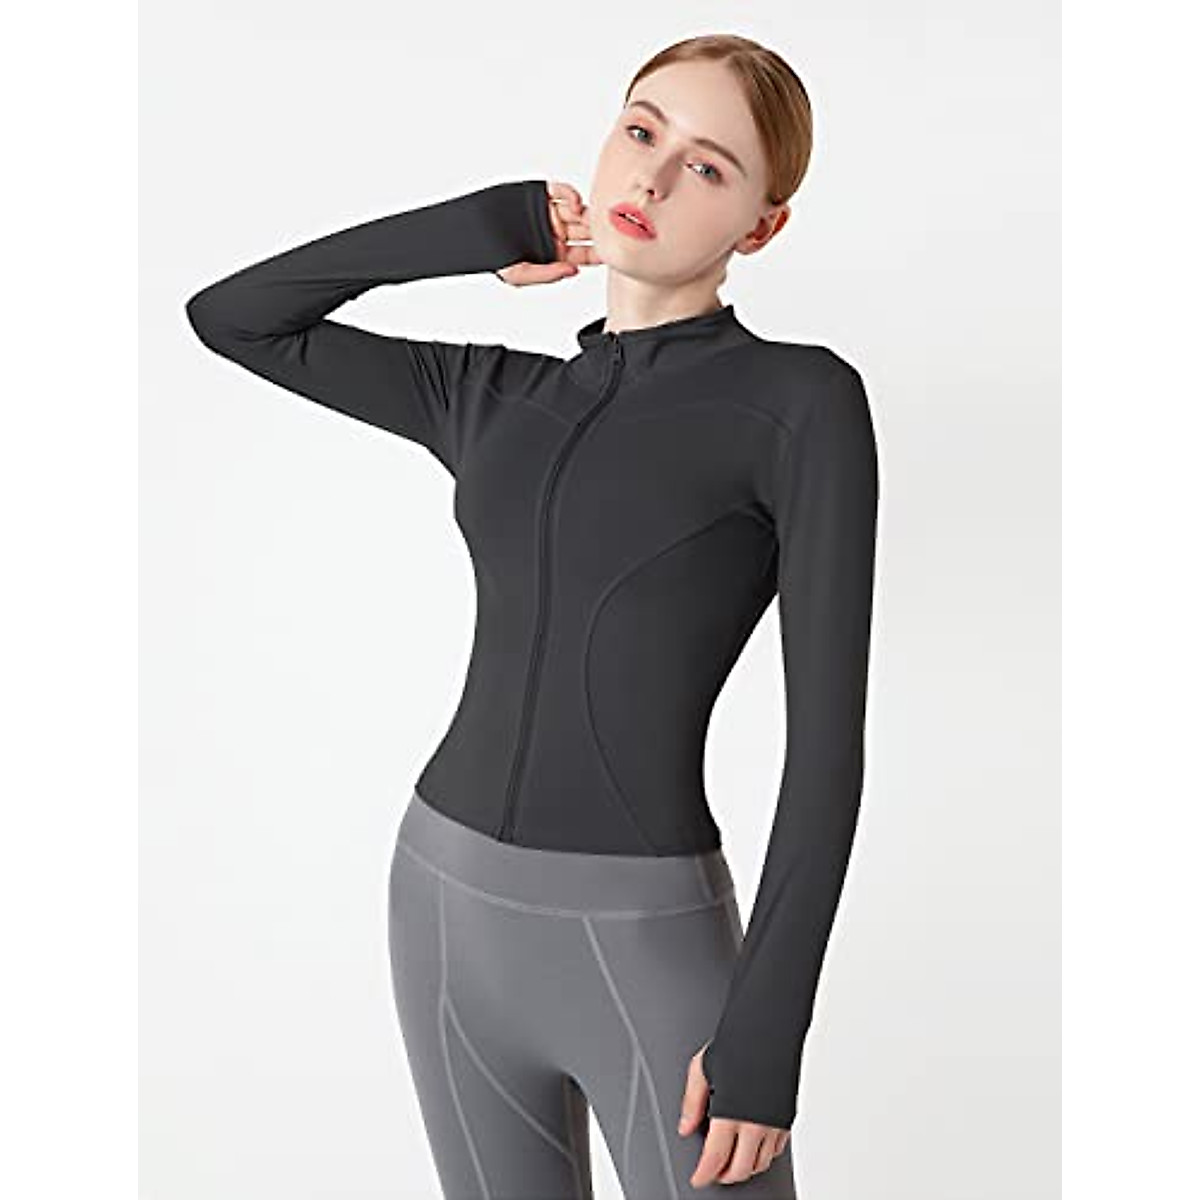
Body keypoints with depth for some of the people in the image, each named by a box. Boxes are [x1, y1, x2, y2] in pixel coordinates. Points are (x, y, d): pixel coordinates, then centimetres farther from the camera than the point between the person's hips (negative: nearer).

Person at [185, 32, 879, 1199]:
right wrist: (471, 232, 5)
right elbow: (226, 317, 14)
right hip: (452, 902, 6)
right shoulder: (501, 399, 9)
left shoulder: (805, 400, -8)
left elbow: (830, 740, -12)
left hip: (641, 942, -5)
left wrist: (766, 1030, -16)